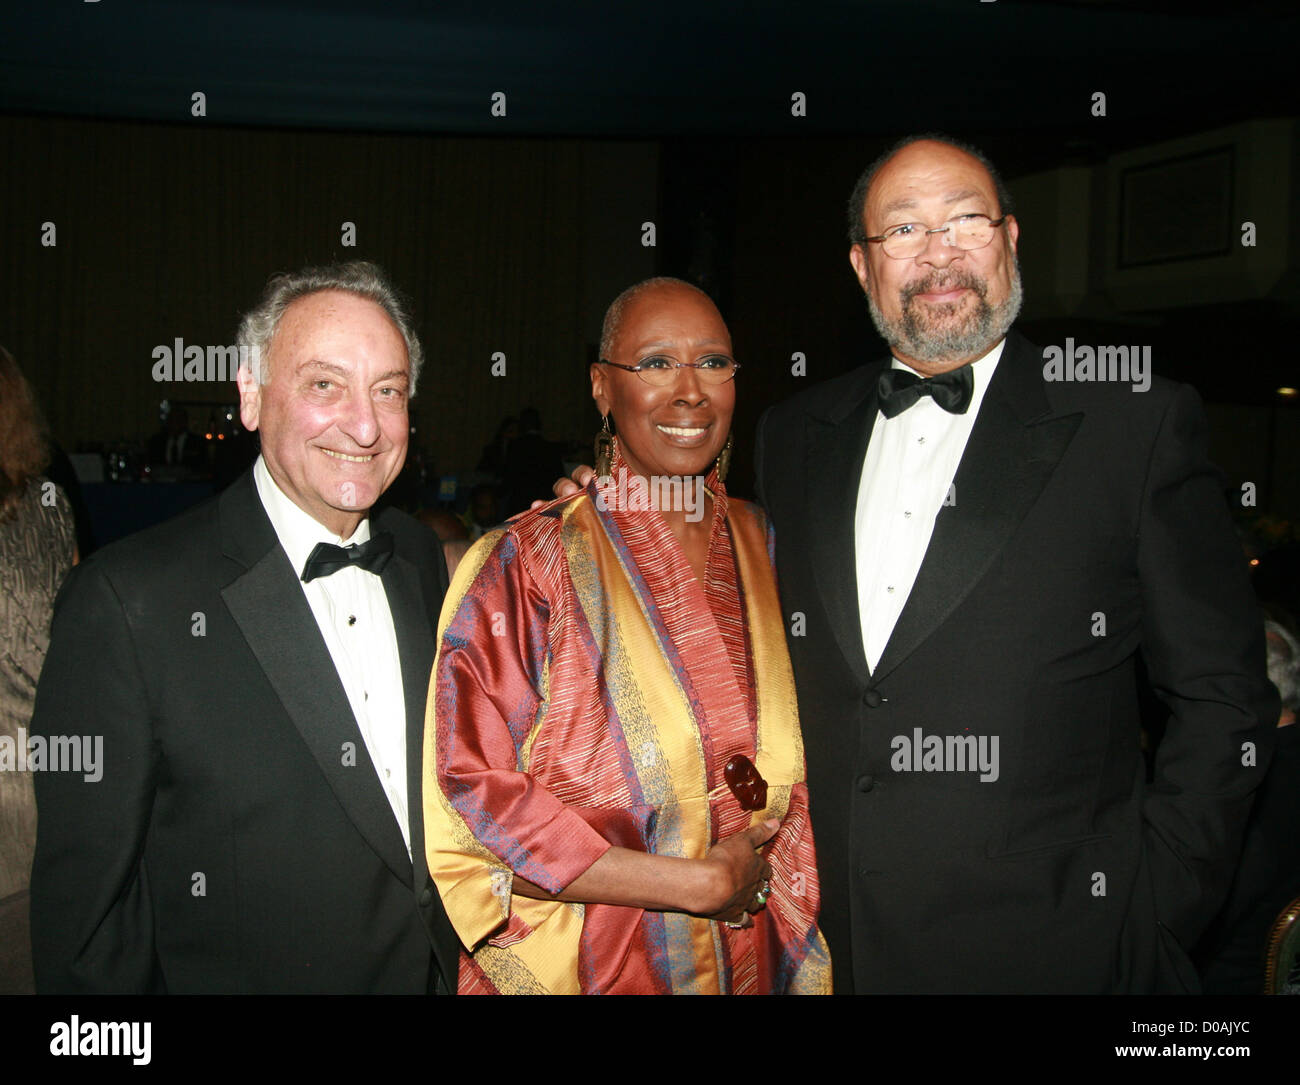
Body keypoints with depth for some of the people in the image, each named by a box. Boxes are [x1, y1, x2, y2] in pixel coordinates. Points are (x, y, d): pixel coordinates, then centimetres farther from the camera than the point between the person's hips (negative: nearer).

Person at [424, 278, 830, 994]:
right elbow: (472, 788, -18)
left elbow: (796, 770, 10)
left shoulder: (763, 546, 0)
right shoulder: (526, 565, -14)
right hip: (589, 968, -4)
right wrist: (700, 884, -18)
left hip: (756, 961, 4)